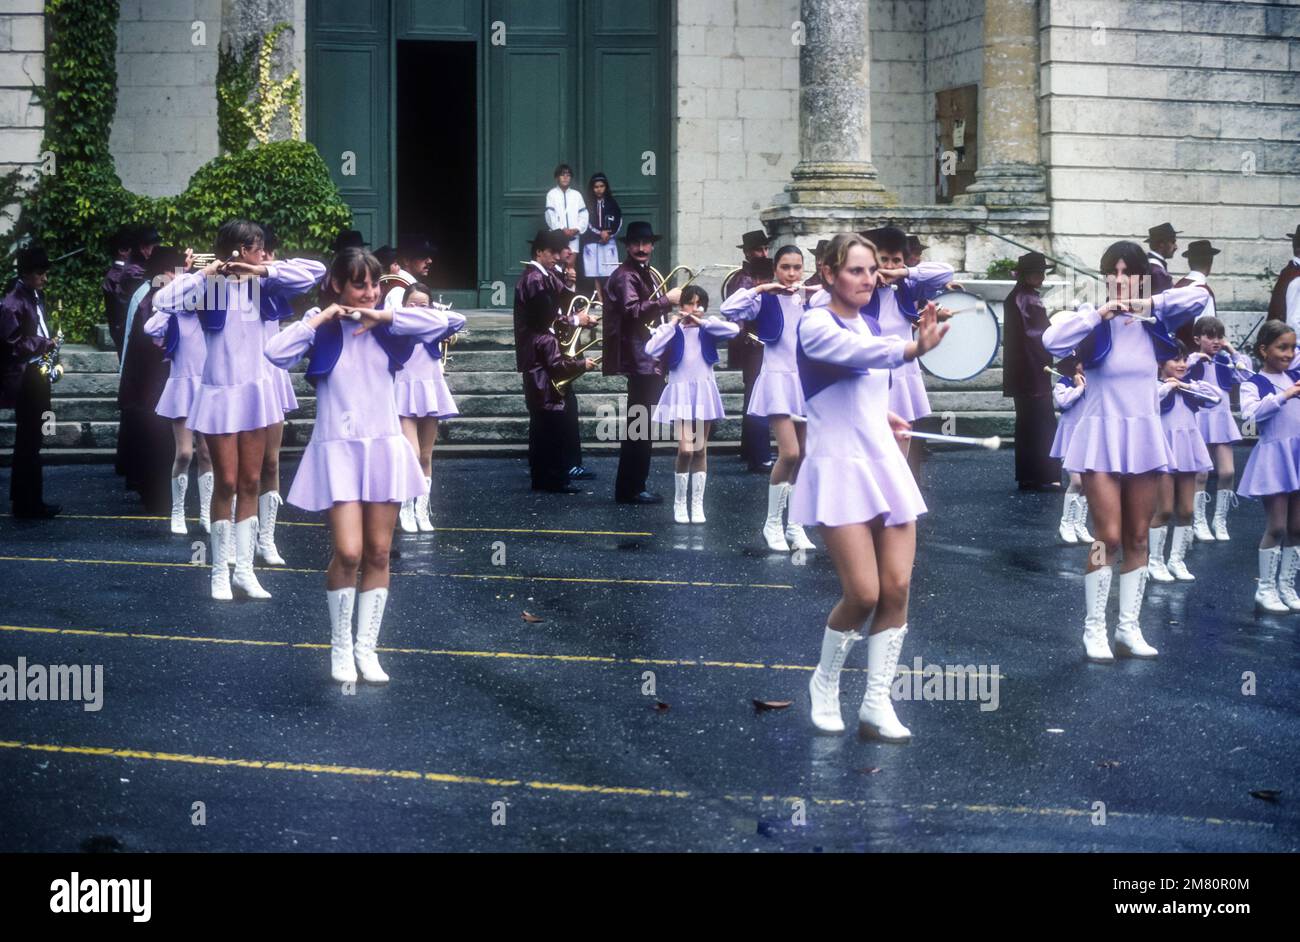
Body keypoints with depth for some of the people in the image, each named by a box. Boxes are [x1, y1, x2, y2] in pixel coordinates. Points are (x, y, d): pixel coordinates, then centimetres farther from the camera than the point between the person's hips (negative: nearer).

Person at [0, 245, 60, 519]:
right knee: (29, 440, -5)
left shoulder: (37, 296, 11)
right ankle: (28, 504, 0)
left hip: (38, 375, 9)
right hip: (25, 378, -9)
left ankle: (22, 497, 25)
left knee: (30, 438, 16)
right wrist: (45, 344, -16)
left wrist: (49, 345, 7)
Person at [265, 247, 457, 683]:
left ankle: (366, 647, 15)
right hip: (337, 449, -3)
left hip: (384, 446, 3)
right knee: (348, 552, -12)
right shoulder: (320, 328, -2)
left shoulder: (386, 326, 4)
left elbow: (439, 321, -11)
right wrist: (320, 320, -14)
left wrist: (383, 316, -12)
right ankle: (340, 646, 7)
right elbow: (276, 353, -18)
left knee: (378, 553, 5)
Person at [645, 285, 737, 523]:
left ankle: (697, 504, 13)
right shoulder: (673, 329, 2)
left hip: (704, 391, 2)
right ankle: (679, 502, 5)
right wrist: (672, 324, -8)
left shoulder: (708, 327, 5)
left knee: (700, 450, 7)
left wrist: (702, 322, -9)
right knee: (686, 449, -12)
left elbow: (733, 329, -13)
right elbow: (651, 349, -14)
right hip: (681, 391, -2)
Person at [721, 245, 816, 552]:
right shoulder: (766, 299, -2)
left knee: (802, 457, 7)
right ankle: (772, 523, -1)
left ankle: (795, 526, 19)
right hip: (778, 380, -4)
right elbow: (728, 309, -15)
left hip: (808, 381, 4)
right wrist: (760, 289, -16)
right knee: (789, 453, -16)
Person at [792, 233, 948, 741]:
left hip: (886, 466, 7)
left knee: (896, 590, -2)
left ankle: (877, 703, 6)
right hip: (839, 469, -7)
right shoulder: (815, 325, -11)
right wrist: (912, 347, -51)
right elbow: (857, 354, -35)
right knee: (863, 594, -12)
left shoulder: (872, 327, 13)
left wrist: (881, 417, 15)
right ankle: (825, 683, 15)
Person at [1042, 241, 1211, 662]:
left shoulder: (1153, 321, 2)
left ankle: (1129, 627, 16)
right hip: (1101, 436, -4)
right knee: (1109, 536, -8)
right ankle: (1094, 628, 3)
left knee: (1138, 537, 8)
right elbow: (1052, 340, -25)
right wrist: (1098, 313, -23)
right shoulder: (1093, 320, -7)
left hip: (1144, 436, 4)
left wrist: (1147, 304, -17)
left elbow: (1199, 296, -12)